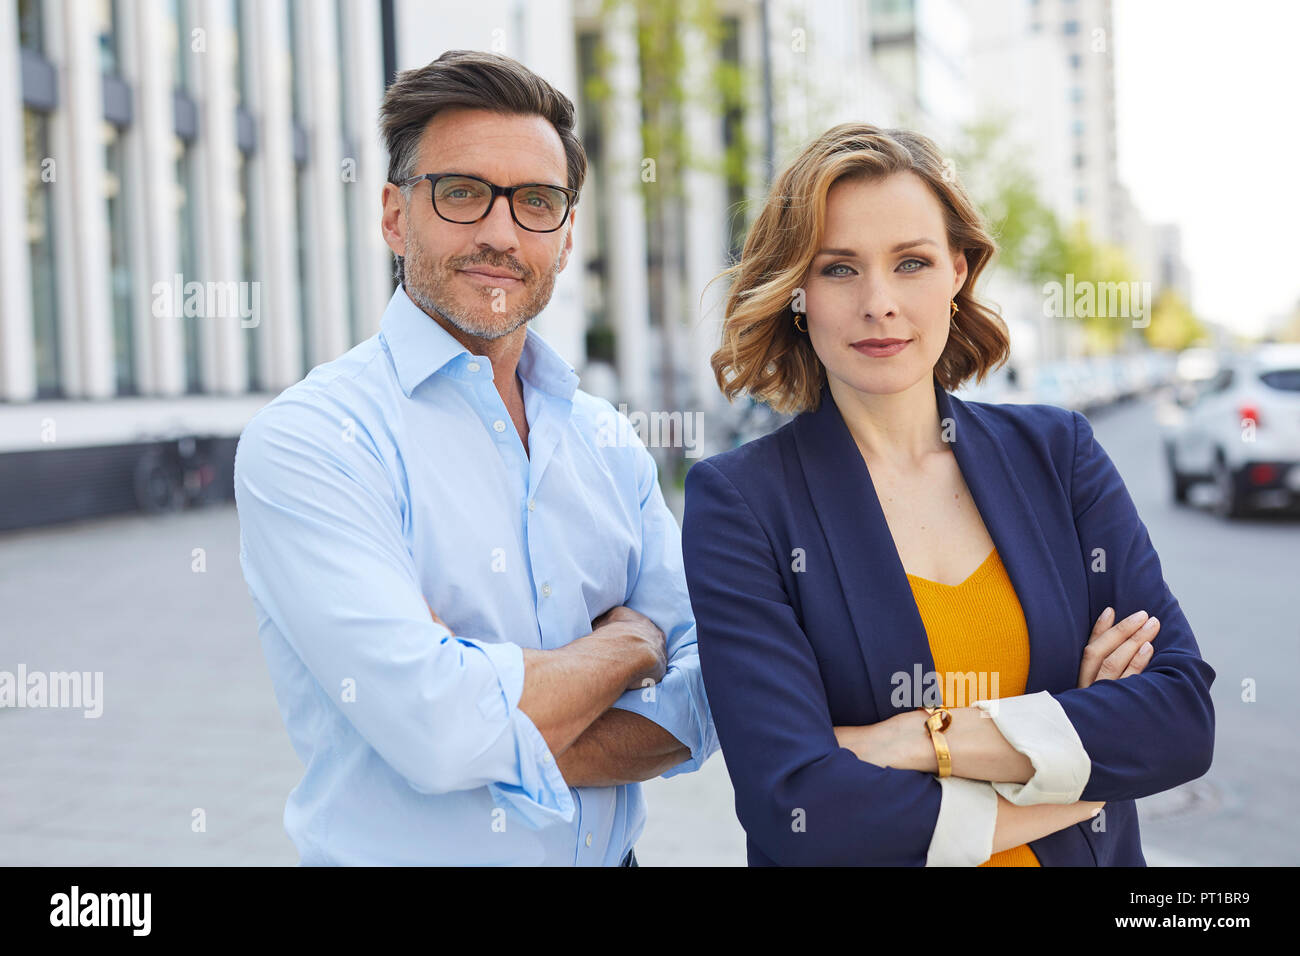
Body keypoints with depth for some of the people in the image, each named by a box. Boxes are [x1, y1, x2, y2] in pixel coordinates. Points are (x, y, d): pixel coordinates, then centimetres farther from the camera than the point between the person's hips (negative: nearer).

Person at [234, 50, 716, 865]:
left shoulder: (608, 441, -1)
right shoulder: (305, 441, -18)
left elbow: (697, 699, -6)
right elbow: (439, 728, -27)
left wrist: (498, 745, -21)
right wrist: (627, 641, -12)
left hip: (612, 853, 5)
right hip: (399, 854, -4)